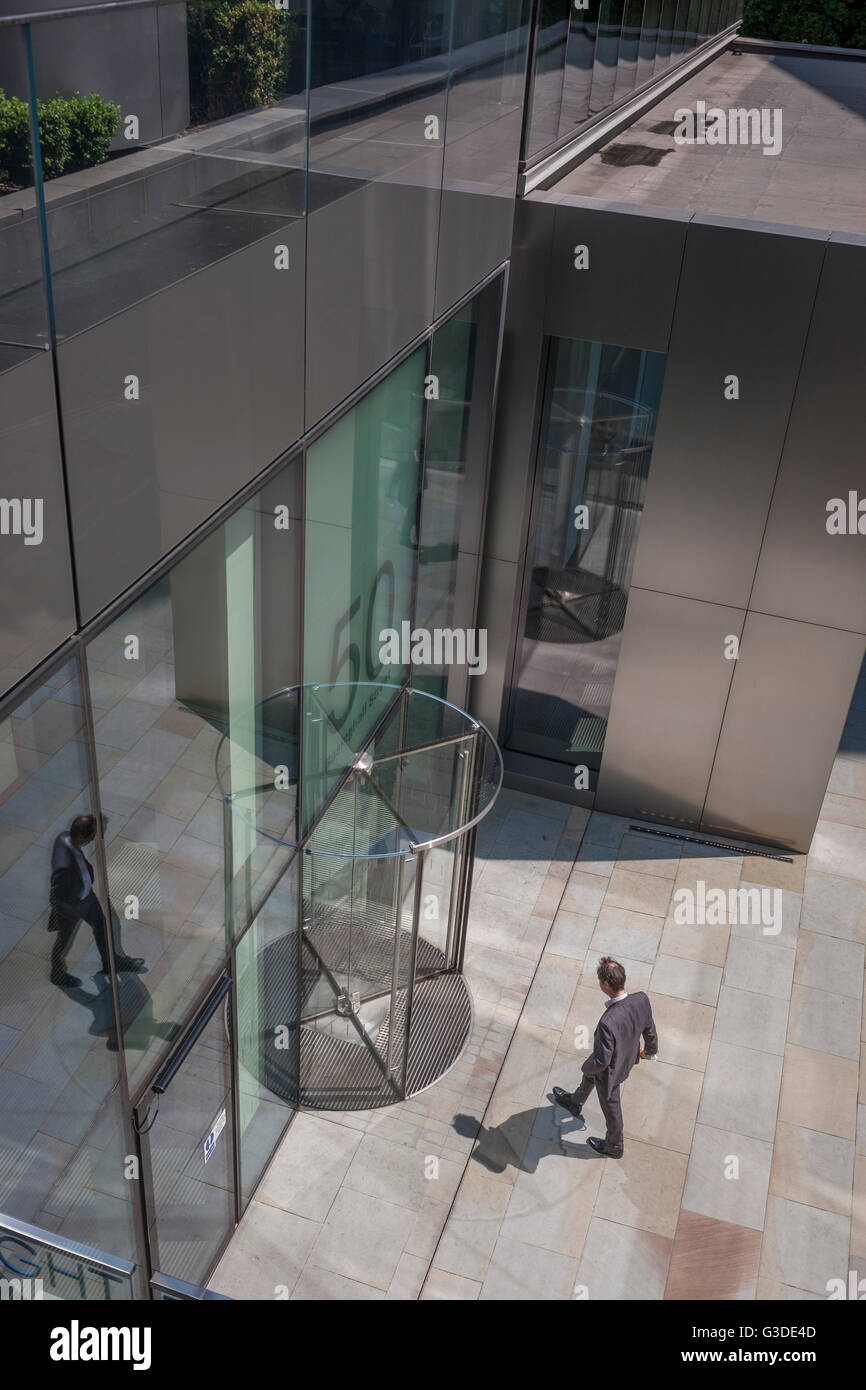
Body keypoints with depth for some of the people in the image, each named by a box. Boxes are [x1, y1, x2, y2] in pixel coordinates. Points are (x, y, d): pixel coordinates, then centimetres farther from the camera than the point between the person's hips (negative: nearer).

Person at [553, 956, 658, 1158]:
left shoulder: (608, 1023, -46)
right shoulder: (642, 1000, -27)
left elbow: (602, 1061, -33)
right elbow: (649, 1029, -6)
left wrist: (587, 1067, -9)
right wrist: (651, 1049, 16)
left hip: (610, 1071, -7)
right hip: (629, 1057, 7)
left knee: (610, 1108, 24)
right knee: (589, 1074, 35)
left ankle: (613, 1147, 53)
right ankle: (575, 1103, 66)